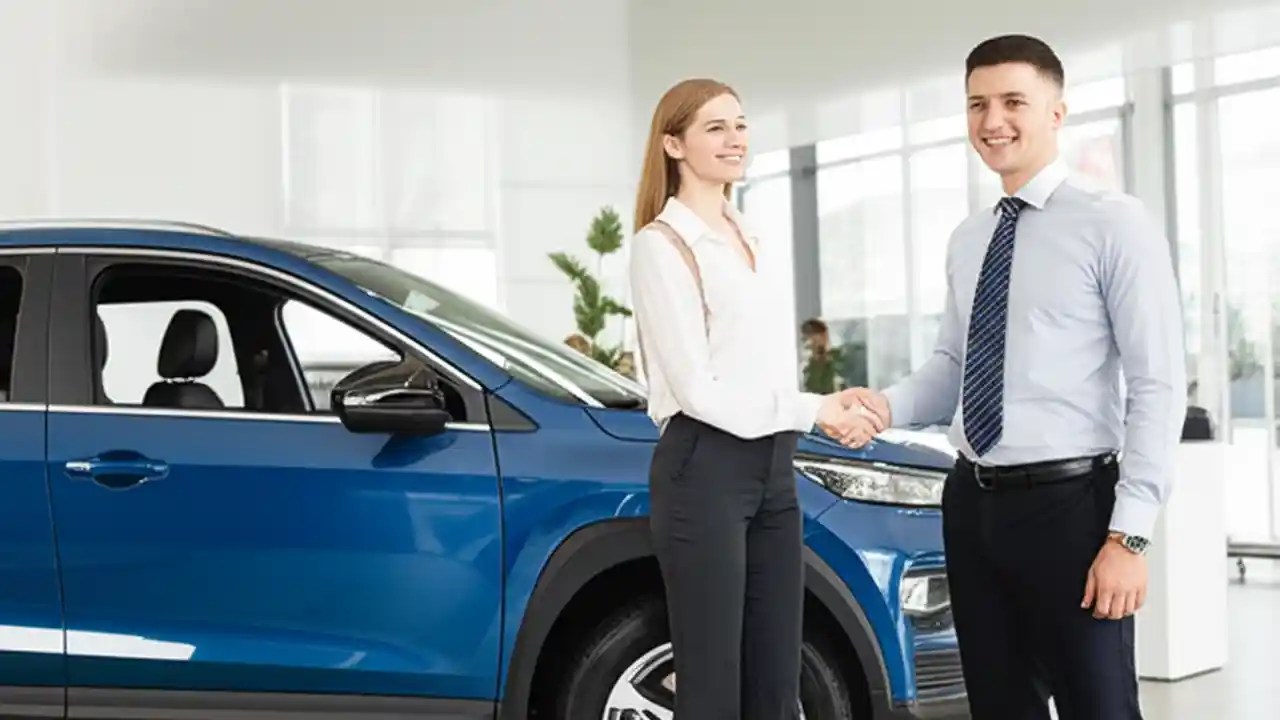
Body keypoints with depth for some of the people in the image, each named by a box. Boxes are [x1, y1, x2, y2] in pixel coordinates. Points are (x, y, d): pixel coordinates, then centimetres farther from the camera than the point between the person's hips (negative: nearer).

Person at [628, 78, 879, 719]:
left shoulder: (744, 238, 17)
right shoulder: (661, 243, -8)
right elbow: (697, 389, -14)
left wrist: (832, 405, 1)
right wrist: (812, 411, -11)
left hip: (771, 468, 8)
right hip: (703, 471, -8)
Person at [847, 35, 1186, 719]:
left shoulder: (1112, 223, -8)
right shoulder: (967, 239, 13)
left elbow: (1159, 385, -12)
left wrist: (1129, 535, -17)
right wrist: (889, 405, -2)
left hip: (1068, 504, -6)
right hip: (971, 504, 7)